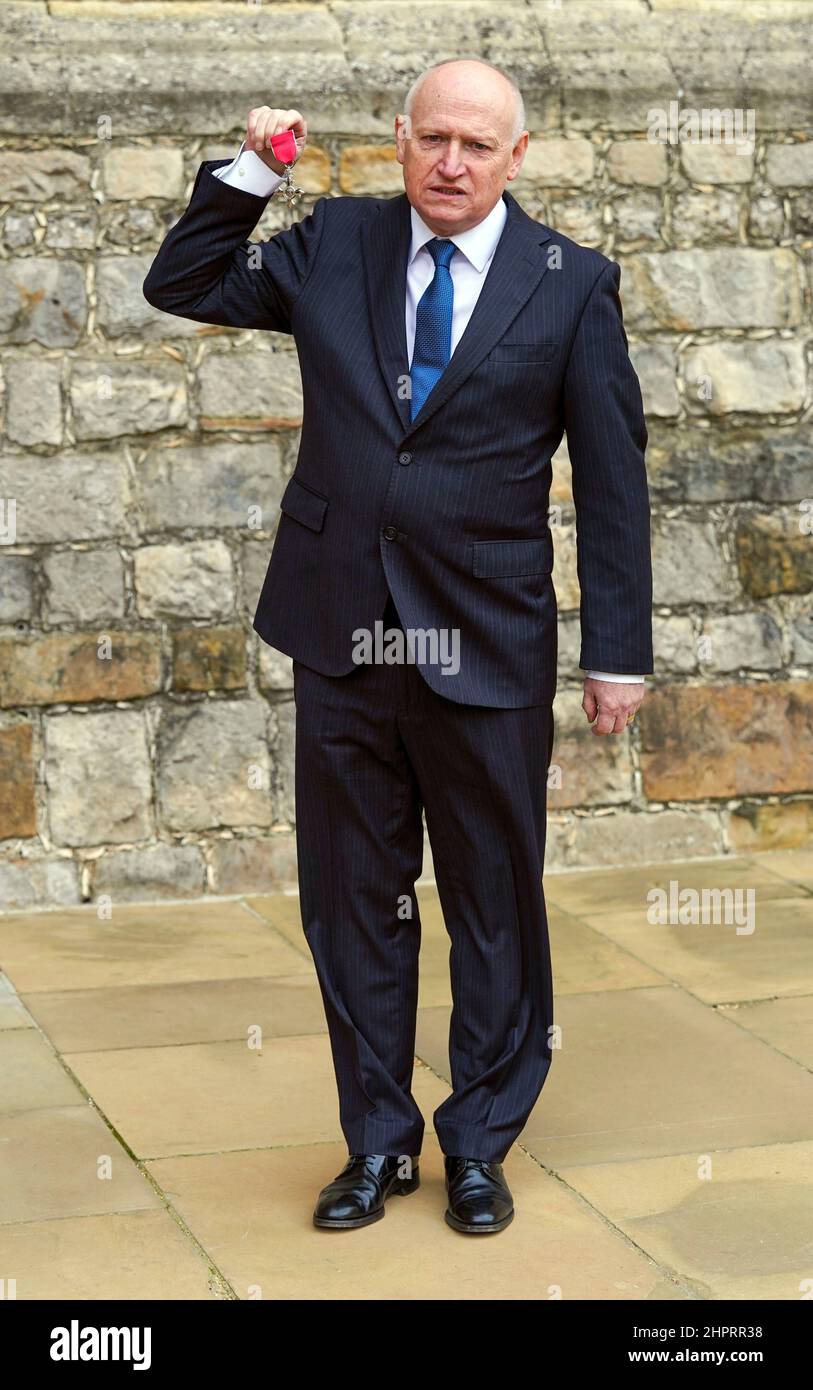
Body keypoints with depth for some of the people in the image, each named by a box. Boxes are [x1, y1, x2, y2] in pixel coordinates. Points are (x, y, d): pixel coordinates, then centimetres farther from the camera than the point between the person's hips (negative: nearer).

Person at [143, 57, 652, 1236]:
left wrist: (619, 652, -3)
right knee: (354, 904, 11)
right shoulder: (334, 246, 5)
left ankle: (480, 1146, 26)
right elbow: (181, 287, 12)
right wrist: (248, 172, -1)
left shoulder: (572, 285, -2)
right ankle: (378, 1142, 27)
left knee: (495, 908, 9)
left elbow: (613, 481, -1)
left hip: (488, 652, -2)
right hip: (343, 643, 3)